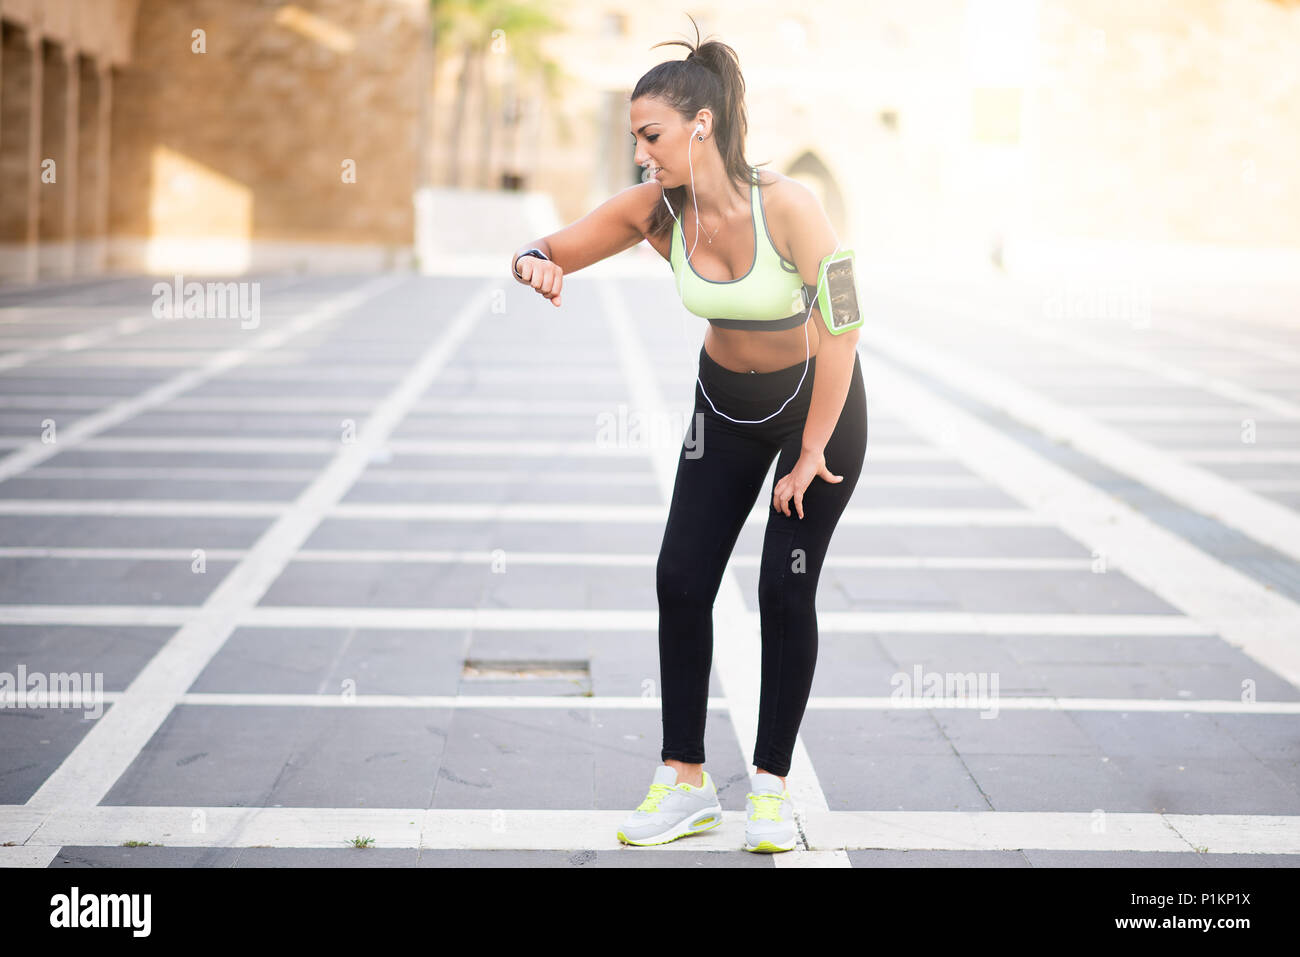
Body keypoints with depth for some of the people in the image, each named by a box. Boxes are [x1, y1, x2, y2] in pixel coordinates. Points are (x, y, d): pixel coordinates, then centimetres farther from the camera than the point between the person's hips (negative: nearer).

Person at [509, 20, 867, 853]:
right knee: (682, 580, -3)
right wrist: (535, 263, -36)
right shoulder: (656, 210, -17)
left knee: (786, 591, -6)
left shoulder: (786, 206, -30)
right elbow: (553, 252, -10)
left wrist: (811, 455, -20)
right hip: (726, 406, 5)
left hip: (822, 399, -4)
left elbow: (838, 330, -25)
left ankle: (773, 786, 9)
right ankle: (687, 782, 7)